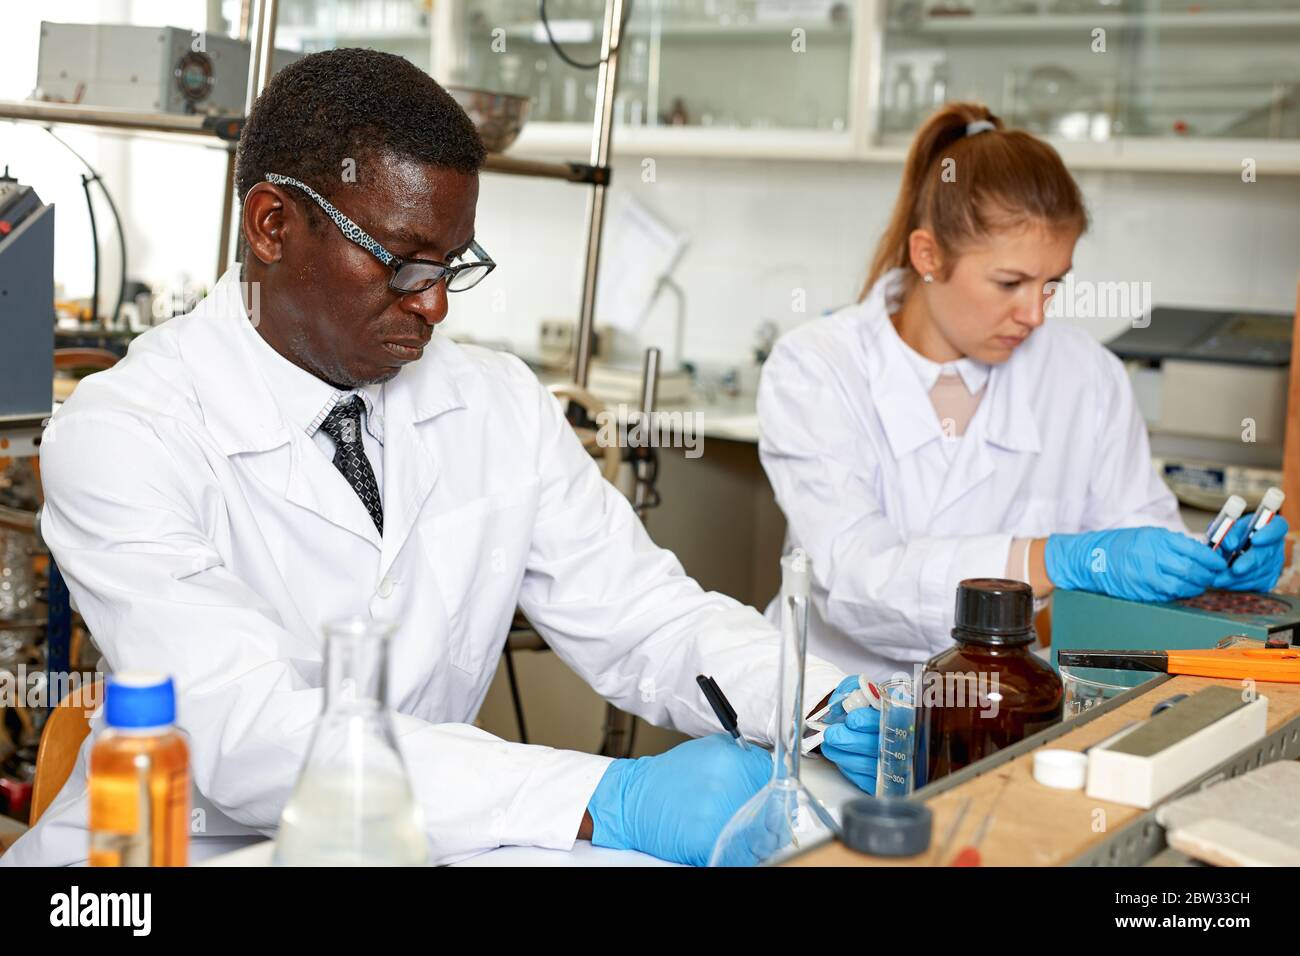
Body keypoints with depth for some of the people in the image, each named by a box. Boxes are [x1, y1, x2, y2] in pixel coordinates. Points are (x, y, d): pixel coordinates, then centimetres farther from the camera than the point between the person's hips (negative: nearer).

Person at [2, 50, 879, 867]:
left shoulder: (502, 405, 2)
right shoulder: (123, 437, -14)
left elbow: (648, 624, 4)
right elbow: (254, 740, -25)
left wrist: (820, 702, -17)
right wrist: (607, 801, -34)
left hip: (418, 839, 4)